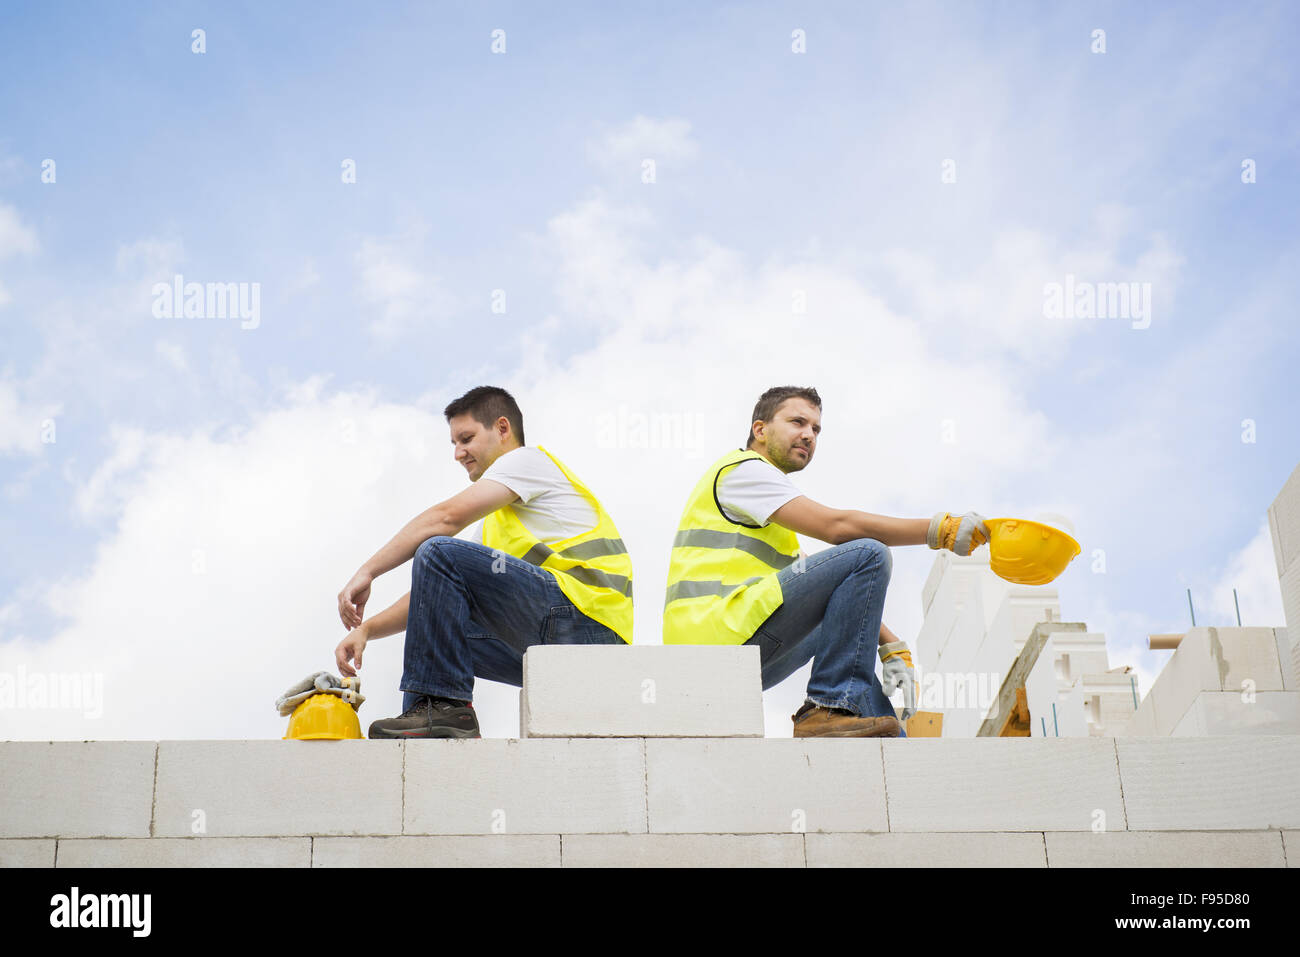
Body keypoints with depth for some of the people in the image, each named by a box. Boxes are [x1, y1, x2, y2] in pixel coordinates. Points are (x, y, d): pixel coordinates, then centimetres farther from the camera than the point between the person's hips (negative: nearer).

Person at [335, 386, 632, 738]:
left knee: (438, 553, -17)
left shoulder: (528, 459, 5)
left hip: (584, 614, -10)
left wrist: (367, 572, -10)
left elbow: (447, 517, -10)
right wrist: (367, 629, 15)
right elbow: (431, 594, 27)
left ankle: (443, 706, -18)